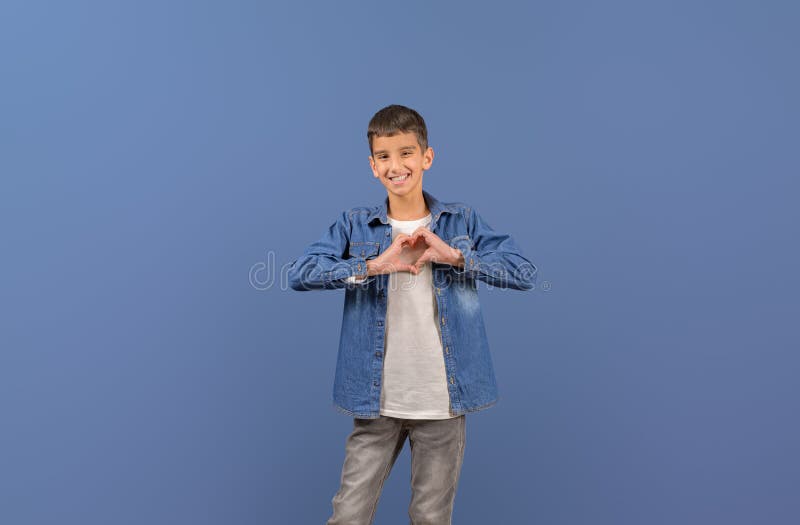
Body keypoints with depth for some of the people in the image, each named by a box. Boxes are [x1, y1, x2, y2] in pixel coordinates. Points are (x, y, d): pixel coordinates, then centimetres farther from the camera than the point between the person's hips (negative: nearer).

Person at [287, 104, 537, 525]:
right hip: (376, 402, 0)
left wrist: (454, 255, -17)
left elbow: (525, 273, -6)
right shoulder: (354, 225, 1)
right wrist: (374, 265, -23)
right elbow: (299, 273, -12)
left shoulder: (462, 221, 2)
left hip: (444, 403, 0)